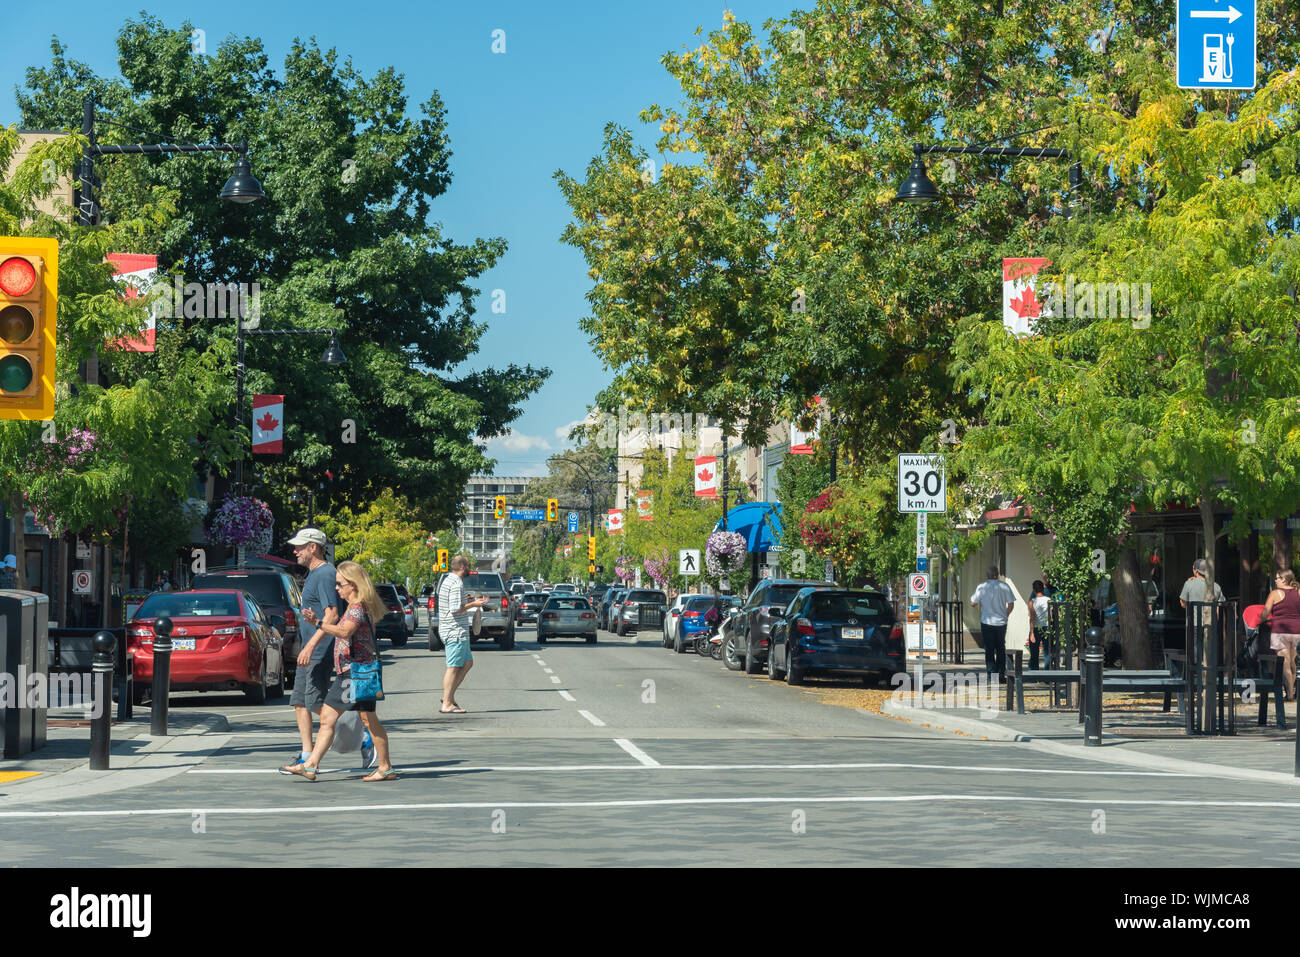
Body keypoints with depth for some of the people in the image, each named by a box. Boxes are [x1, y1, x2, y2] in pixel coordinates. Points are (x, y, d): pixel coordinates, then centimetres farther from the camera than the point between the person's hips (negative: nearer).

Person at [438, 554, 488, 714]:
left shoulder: (448, 581, 16)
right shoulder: (457, 584, -17)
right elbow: (455, 609, -23)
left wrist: (471, 601, 17)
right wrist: (472, 605, -12)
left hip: (457, 632, 10)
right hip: (455, 631, -10)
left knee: (467, 662, 15)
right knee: (454, 667, -6)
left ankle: (449, 696, 14)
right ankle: (447, 704, -5)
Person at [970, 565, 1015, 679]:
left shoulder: (982, 586, -6)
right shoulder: (1004, 586, -2)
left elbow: (973, 603, 0)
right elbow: (1011, 604, 1)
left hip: (987, 622, -2)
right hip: (1001, 622, 2)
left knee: (989, 649, 3)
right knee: (1001, 648, 13)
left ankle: (991, 672, -2)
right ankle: (1001, 672, 14)